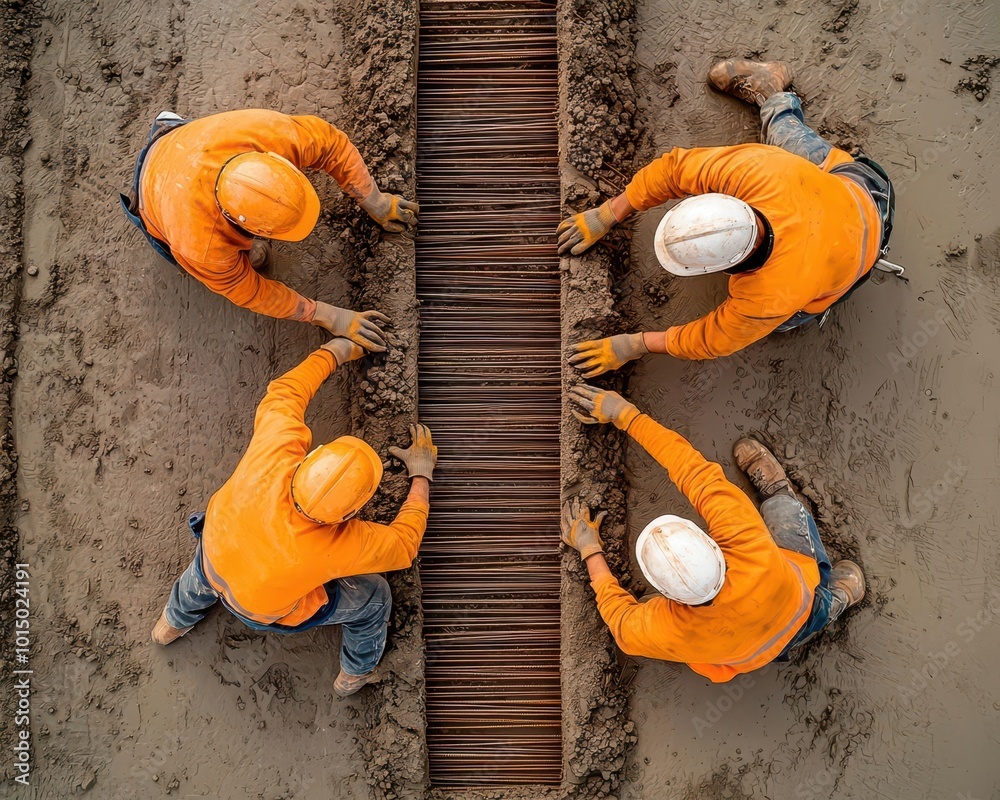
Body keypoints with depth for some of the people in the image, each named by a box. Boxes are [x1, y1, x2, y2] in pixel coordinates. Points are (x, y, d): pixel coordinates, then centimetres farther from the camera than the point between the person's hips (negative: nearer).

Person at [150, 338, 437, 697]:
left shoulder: (273, 453, -41)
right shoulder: (340, 545, -43)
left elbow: (285, 392, -21)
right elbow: (403, 544, -23)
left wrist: (332, 353, -7)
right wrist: (420, 476, -12)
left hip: (213, 555, 4)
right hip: (265, 607, -4)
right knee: (374, 597, 15)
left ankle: (172, 623, 73)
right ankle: (355, 675, 45)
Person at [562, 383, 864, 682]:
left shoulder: (667, 634, -42)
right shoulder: (750, 551, -45)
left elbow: (622, 619, -17)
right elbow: (699, 474, -34)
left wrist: (590, 551, -9)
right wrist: (627, 416, -28)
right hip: (814, 603, 0)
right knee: (781, 506, 9)